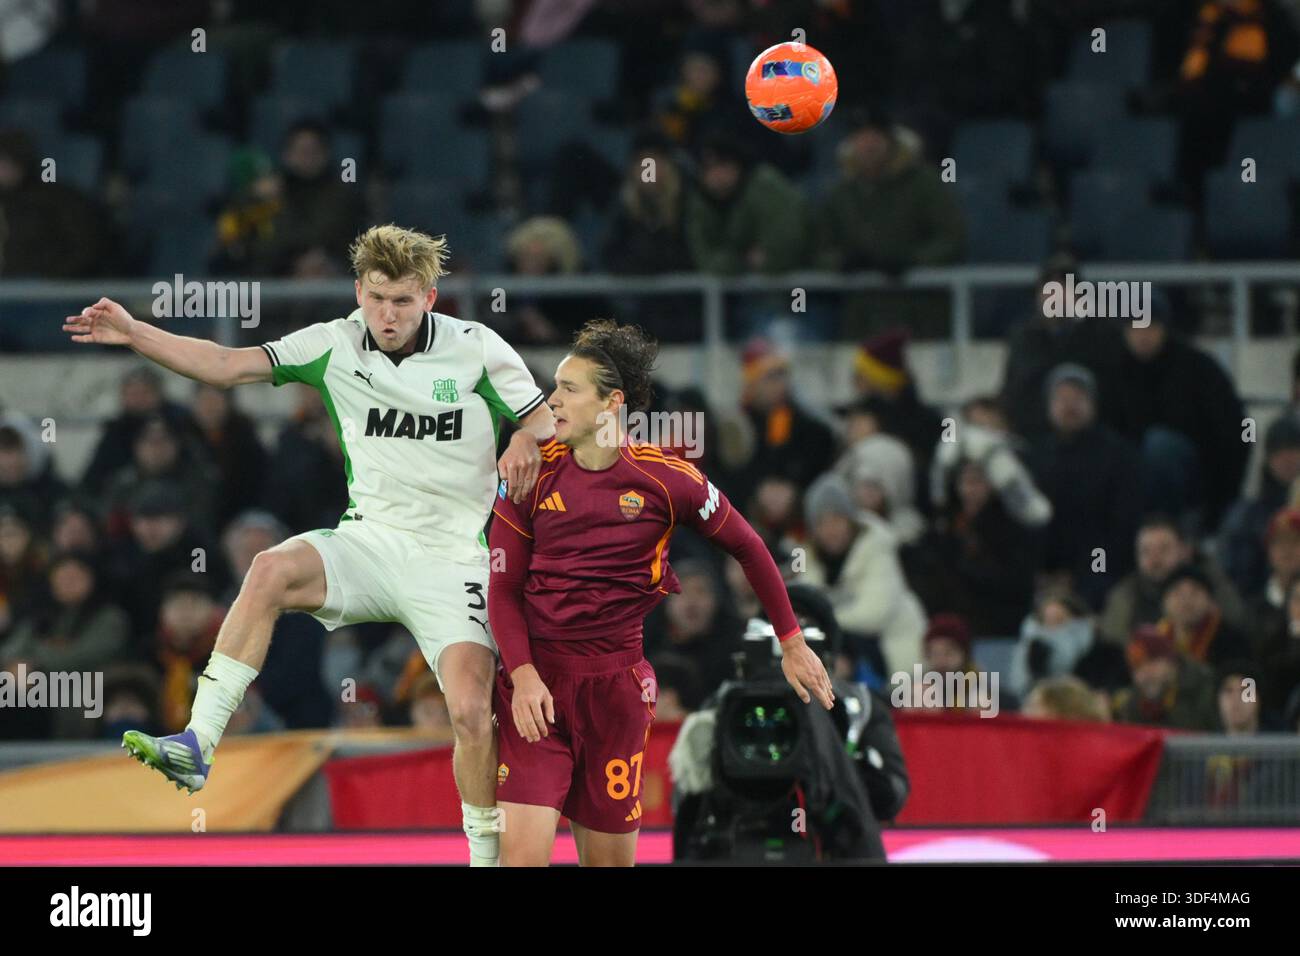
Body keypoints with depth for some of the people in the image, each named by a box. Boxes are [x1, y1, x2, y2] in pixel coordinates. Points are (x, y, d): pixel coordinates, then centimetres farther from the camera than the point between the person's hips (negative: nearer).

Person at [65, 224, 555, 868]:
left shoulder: (477, 349, -5)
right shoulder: (337, 345, 1)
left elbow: (548, 422, 3)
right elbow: (226, 366, -2)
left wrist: (526, 440, -21)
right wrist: (133, 333, -11)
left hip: (451, 558, -2)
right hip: (369, 541, 2)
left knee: (472, 712, -17)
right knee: (272, 570, -29)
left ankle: (487, 855, 5)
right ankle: (197, 745, -32)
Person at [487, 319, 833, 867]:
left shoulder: (666, 479, -4)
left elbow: (746, 547, 9)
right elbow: (504, 589, 1)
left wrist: (792, 644, 12)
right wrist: (522, 676, -14)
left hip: (617, 686, 0)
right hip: (535, 678, 0)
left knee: (610, 858, 5)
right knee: (523, 852, -15)